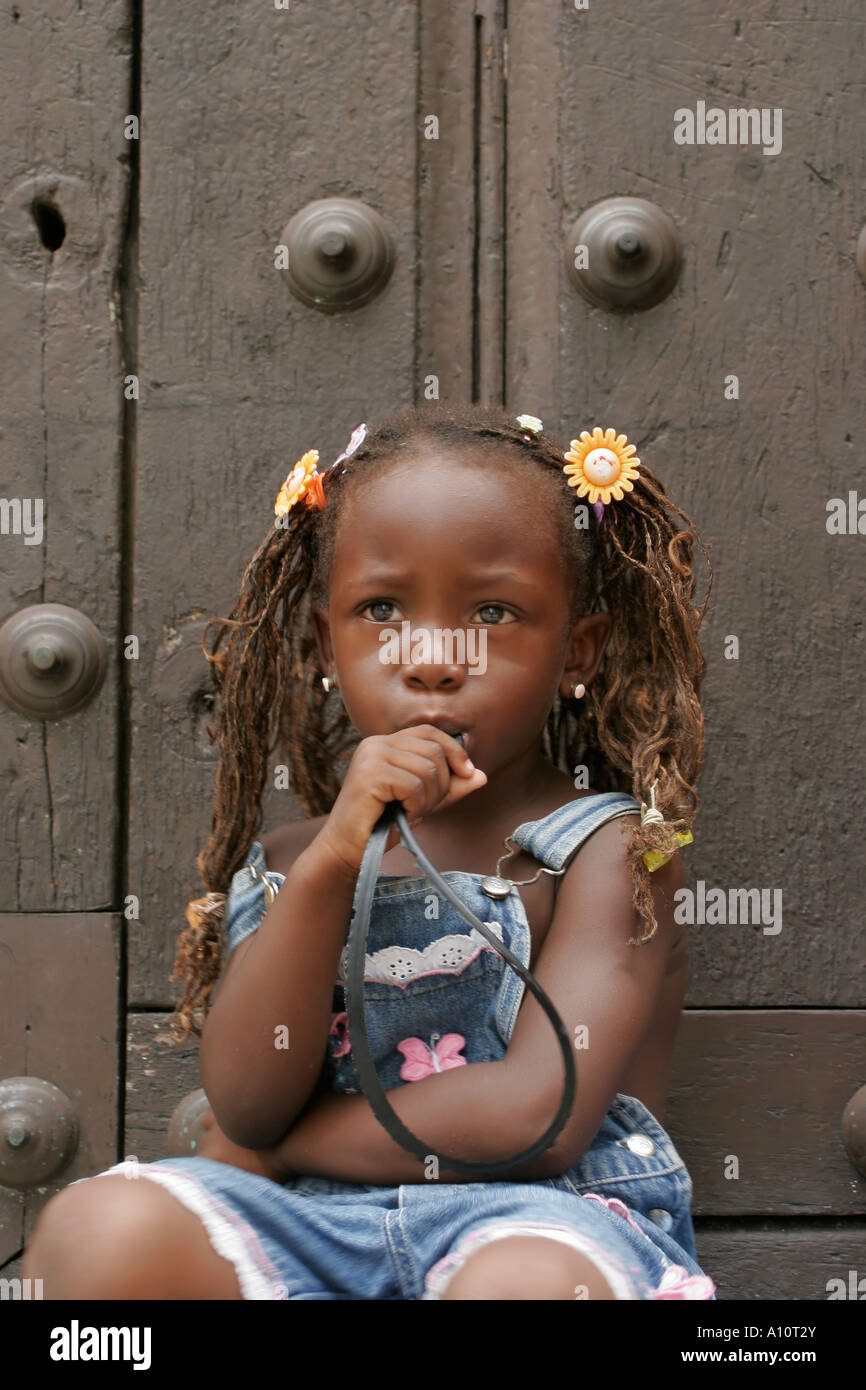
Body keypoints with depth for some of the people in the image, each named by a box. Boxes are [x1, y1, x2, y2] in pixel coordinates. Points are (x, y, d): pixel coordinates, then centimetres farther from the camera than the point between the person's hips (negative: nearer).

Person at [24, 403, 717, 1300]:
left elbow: (538, 1115, -12)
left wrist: (275, 1146, -1)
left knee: (526, 1278, -40)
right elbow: (244, 1100, -2)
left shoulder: (611, 848, 2)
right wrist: (331, 862, -14)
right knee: (100, 1225, -25)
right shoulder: (292, 862, 14)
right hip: (311, 1230, 4)